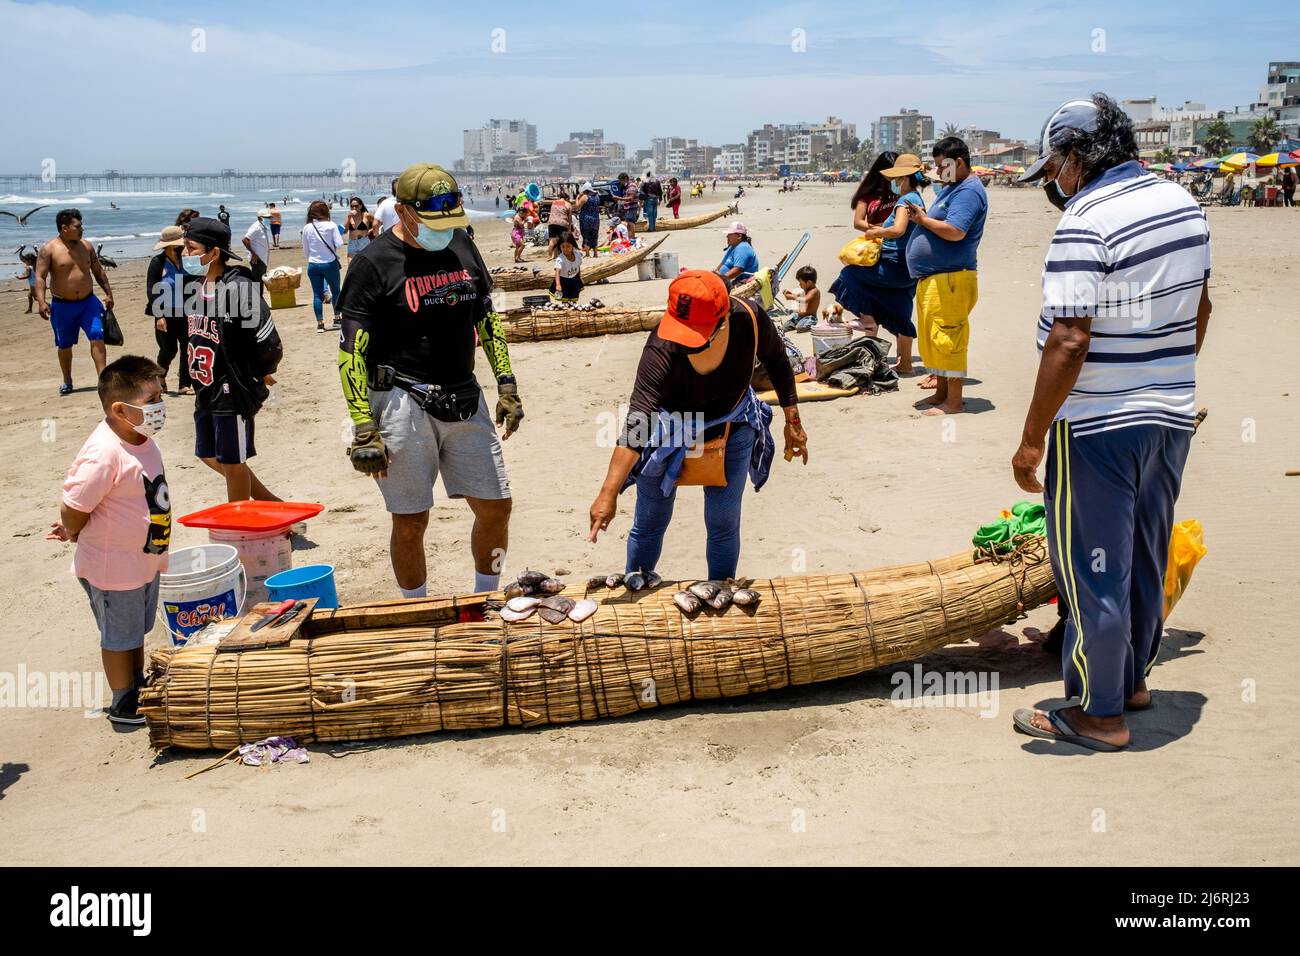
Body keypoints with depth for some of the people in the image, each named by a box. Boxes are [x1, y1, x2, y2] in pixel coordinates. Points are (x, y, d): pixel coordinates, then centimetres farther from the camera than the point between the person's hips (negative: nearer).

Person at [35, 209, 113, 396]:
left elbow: (99, 271, 14)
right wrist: (41, 301, -24)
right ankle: (67, 382, 25)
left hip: (88, 302, 2)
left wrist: (108, 293, 9)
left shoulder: (86, 245, 5)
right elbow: (40, 277, -13)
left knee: (97, 337, -13)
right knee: (64, 345, 10)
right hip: (62, 305, -2)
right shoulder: (49, 249, -8)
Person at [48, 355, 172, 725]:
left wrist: (75, 528, 6)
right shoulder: (104, 453, -31)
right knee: (119, 636, 10)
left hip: (145, 560, 8)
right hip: (113, 568, -8)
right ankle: (124, 705, 27)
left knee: (137, 630, 24)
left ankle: (139, 688, 43)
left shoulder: (141, 439, -2)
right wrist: (75, 533, -3)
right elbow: (73, 509, -25)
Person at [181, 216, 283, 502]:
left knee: (232, 462, 4)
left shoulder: (238, 288, -21)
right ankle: (271, 504, 32)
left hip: (233, 391, -10)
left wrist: (260, 374, -4)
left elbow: (268, 344, -21)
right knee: (209, 456, 20)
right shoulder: (197, 287, 6)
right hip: (206, 390, 10)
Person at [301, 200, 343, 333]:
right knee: (335, 291, 15)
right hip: (330, 263, -2)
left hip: (313, 265, 2)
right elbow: (339, 244, -13)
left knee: (317, 294, 5)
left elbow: (305, 249, 7)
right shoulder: (330, 226, -10)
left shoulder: (306, 228, 0)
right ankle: (337, 319, 18)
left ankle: (320, 323, 4)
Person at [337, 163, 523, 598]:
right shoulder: (373, 263, -9)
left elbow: (488, 318, 19)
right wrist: (364, 430, -15)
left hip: (464, 399, 6)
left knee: (495, 507, 9)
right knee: (410, 522, 3)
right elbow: (351, 353, -11)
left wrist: (506, 384, 13)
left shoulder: (462, 246, 8)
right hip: (402, 404, -5)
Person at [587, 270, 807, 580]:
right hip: (669, 429, -2)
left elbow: (777, 361, -6)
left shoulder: (750, 318, -29)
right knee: (649, 525, 9)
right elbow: (638, 419, -45)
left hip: (732, 425, 2)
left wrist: (792, 420, -3)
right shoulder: (662, 348, -38)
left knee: (724, 526, 11)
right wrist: (608, 493, -53)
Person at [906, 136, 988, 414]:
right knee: (932, 338, 15)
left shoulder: (968, 191, -13)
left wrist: (924, 219, -12)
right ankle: (941, 393, 24)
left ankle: (954, 401, -4)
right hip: (931, 277, 11)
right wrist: (920, 216, 5)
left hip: (950, 278, -11)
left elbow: (954, 232, -25)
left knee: (946, 339, -9)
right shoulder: (951, 188, 20)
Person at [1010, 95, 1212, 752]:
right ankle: (1133, 676, 37)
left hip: (1099, 427, -9)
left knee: (1091, 568, 3)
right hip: (1173, 415, 9)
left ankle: (1099, 713, 14)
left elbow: (1068, 343, -25)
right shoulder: (1182, 203, 6)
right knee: (1145, 558, 21)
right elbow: (1198, 309, 16)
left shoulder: (1084, 223, -20)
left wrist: (1031, 439, -20)